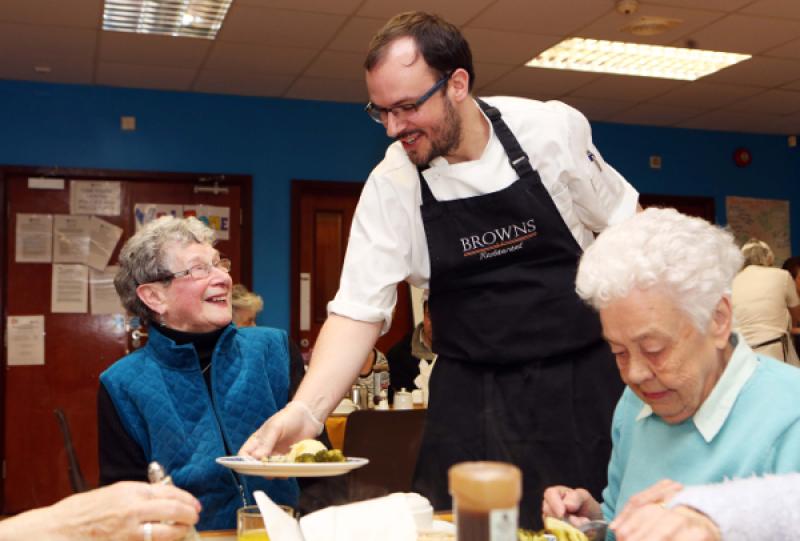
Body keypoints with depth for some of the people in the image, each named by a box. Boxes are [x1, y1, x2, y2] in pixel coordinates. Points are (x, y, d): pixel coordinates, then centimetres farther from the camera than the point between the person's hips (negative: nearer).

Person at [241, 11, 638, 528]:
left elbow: (627, 231, 5)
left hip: (586, 384, 0)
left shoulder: (554, 129, -7)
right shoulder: (390, 186, -6)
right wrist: (306, 412, -20)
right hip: (474, 407, 0)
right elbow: (359, 310, -7)